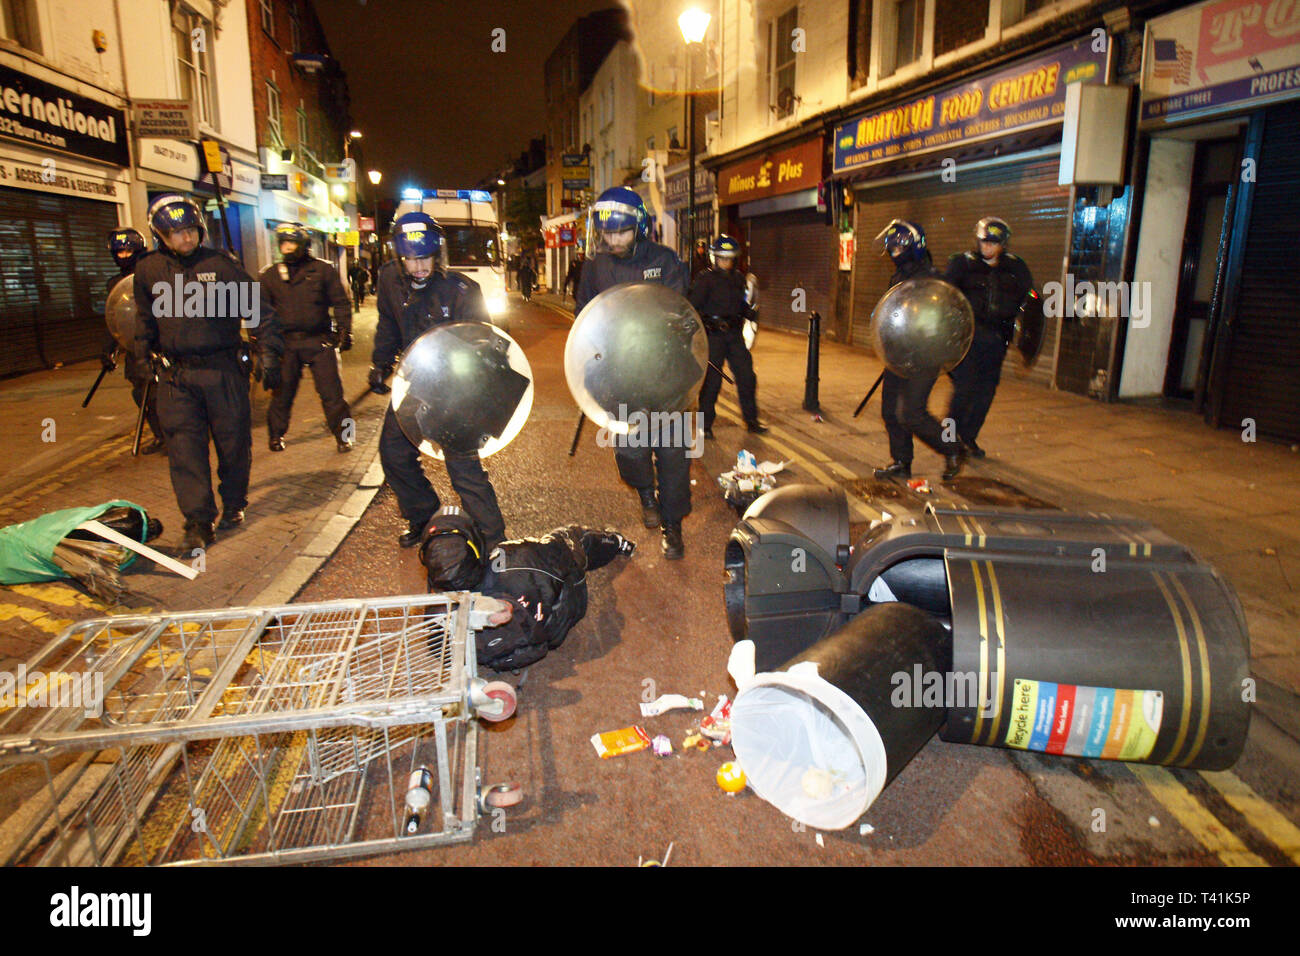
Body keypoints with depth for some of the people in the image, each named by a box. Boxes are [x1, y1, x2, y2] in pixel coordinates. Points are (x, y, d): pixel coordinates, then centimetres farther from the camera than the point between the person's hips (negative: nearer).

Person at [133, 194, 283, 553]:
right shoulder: (149, 270, 8)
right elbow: (144, 319, 23)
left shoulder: (221, 264, -1)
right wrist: (144, 358, 21)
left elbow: (258, 310, 0)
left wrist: (269, 354, -6)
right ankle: (198, 522, 0)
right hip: (175, 375, 2)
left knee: (233, 442, 7)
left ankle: (233, 505, 27)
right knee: (185, 447, -4)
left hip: (223, 370, -2)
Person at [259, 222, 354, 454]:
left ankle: (343, 435, 9)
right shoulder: (271, 274, 11)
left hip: (319, 341, -2)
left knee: (331, 392, -3)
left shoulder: (322, 269, 4)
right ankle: (276, 435, 26)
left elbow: (340, 302, 6)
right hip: (286, 343, 2)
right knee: (282, 392, 10)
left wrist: (344, 330, -2)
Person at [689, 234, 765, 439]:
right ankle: (706, 424, 9)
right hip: (713, 335, -5)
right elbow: (693, 306, -9)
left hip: (734, 334, 5)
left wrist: (749, 312, 7)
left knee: (746, 376, 5)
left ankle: (751, 420, 18)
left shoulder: (738, 278, 13)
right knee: (711, 379, -4)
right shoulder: (705, 278, -5)